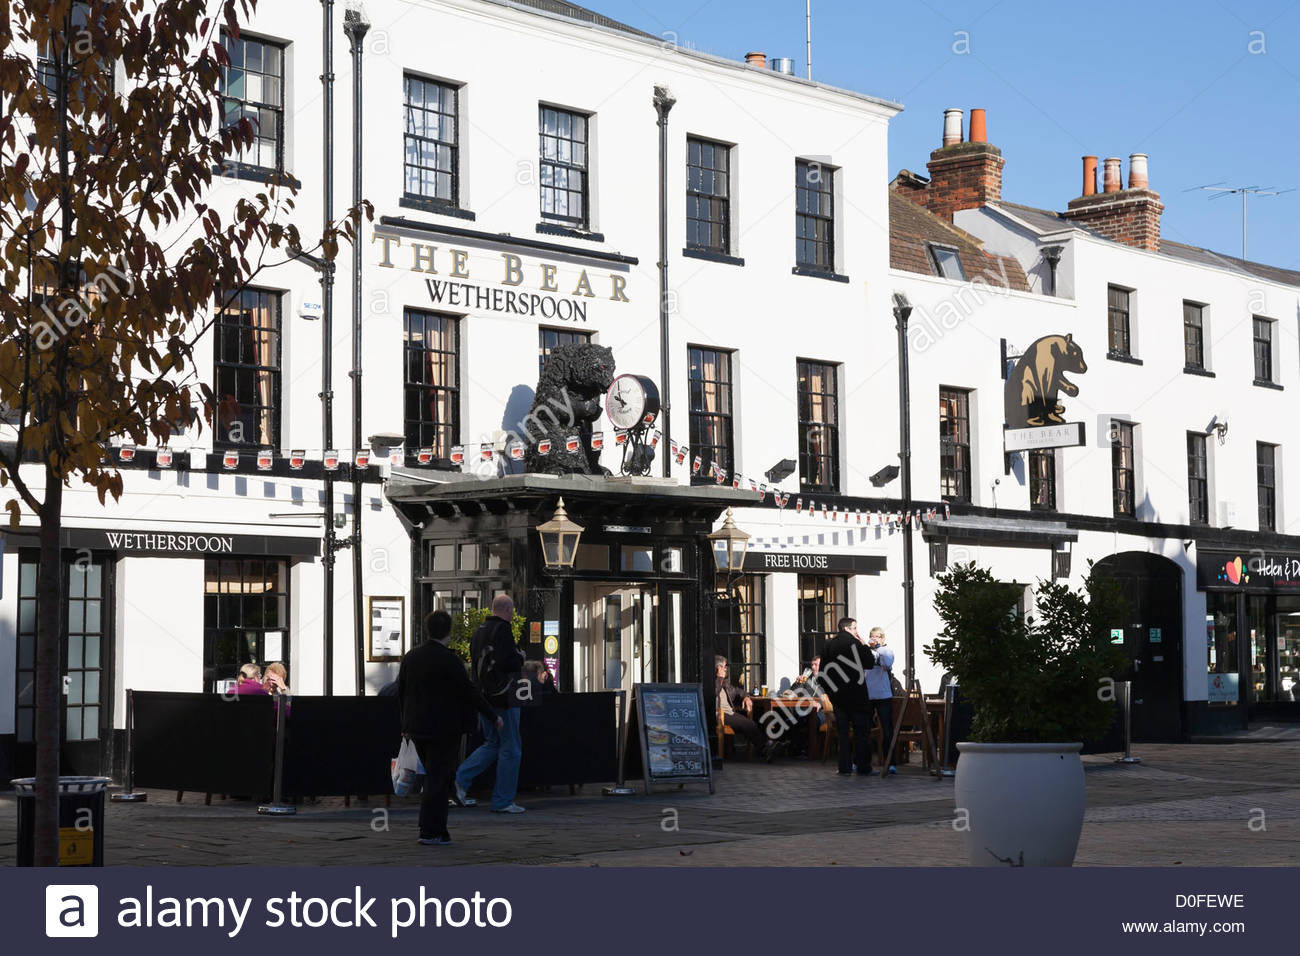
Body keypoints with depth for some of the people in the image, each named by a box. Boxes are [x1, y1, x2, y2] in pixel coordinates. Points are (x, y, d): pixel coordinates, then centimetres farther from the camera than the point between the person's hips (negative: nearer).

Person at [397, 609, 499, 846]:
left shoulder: (410, 656, 6)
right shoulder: (449, 659, -15)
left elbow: (401, 691, 12)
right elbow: (469, 691, -12)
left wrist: (406, 724, 22)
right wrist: (493, 717, -2)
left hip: (418, 728, 6)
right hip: (443, 728, -6)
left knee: (434, 777, 16)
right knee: (439, 779, -1)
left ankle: (437, 830, 16)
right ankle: (430, 832, -3)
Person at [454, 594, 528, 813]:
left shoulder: (479, 631, 13)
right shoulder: (502, 629, -15)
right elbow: (510, 662, -25)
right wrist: (521, 658, -2)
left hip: (484, 696, 9)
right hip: (502, 697, -9)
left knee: (492, 744, 18)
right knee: (510, 749, 0)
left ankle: (459, 781, 6)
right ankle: (503, 801, 4)